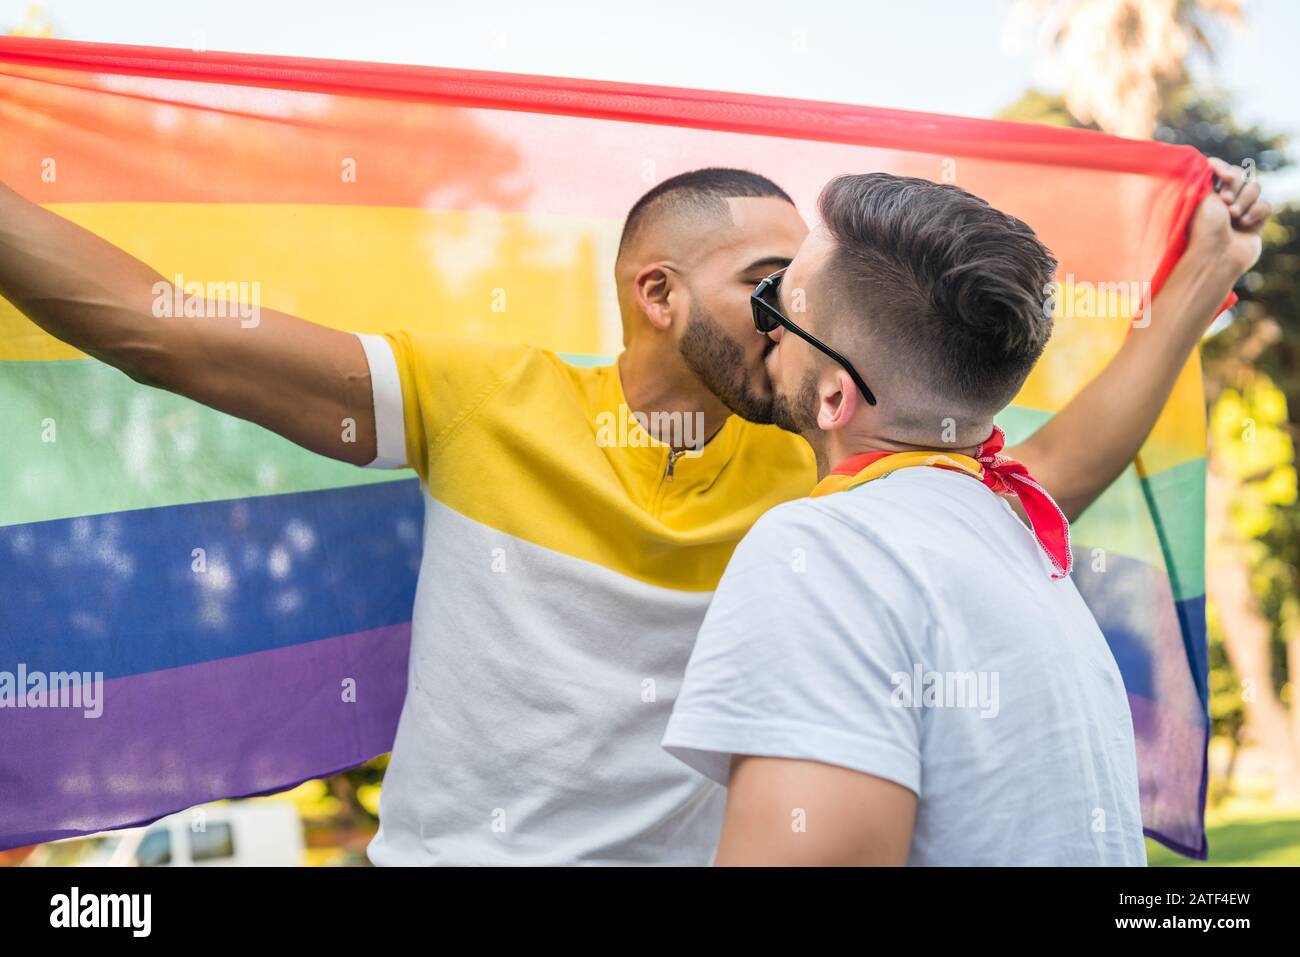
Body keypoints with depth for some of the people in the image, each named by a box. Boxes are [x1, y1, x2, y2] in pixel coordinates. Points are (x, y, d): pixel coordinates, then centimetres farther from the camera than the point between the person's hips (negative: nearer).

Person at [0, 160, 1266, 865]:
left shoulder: (815, 473, 1)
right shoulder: (483, 399, -7)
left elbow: (1048, 474, 6)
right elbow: (162, 331, -10)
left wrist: (1197, 284, 7)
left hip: (680, 846, 3)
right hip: (448, 845, -2)